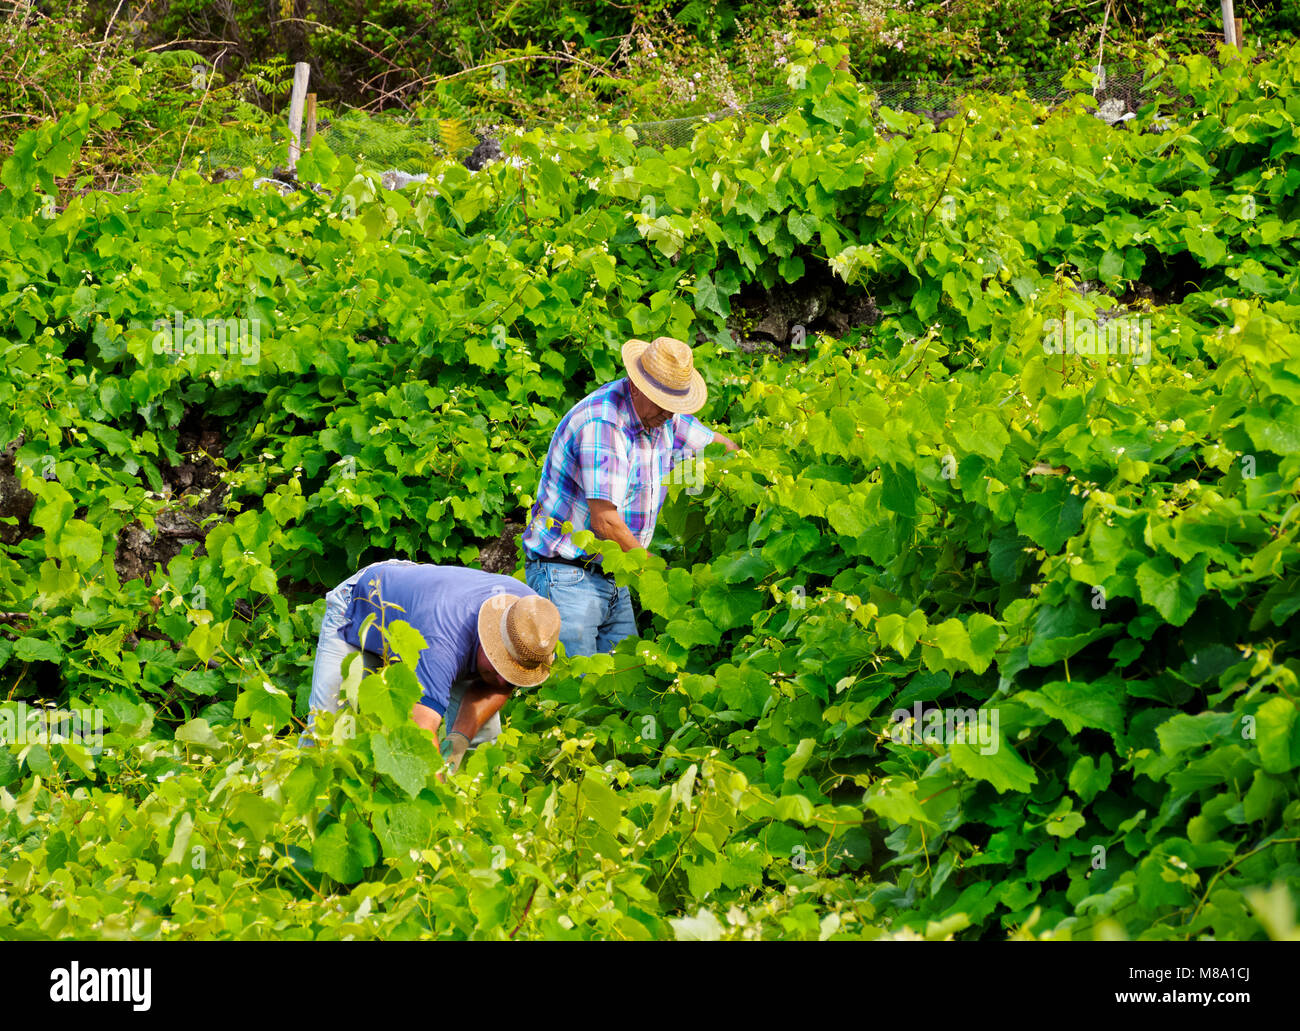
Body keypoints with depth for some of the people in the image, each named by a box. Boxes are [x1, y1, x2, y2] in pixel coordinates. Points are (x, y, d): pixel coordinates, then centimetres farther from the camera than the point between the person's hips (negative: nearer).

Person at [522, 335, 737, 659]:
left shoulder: (662, 418, 6)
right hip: (566, 578, -8)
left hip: (612, 579, 8)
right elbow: (605, 522, -23)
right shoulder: (601, 424, -22)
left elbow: (721, 447, 26)